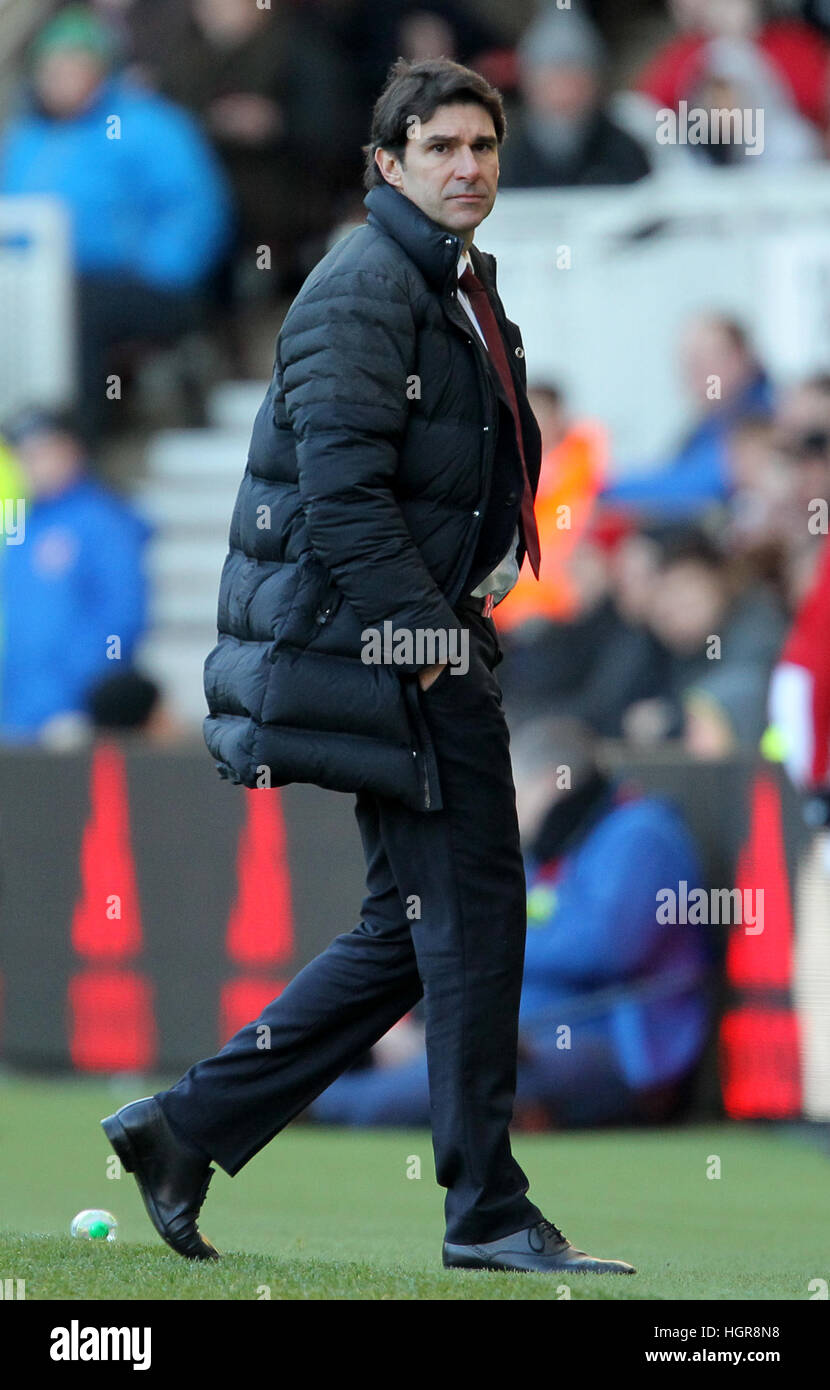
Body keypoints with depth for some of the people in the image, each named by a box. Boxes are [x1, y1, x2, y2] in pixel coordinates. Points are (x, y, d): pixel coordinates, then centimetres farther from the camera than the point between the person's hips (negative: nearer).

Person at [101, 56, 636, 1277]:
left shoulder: (464, 291, 20)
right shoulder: (362, 292, -12)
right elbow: (342, 491, -21)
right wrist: (428, 636, -20)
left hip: (426, 641, 10)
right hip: (384, 652, -10)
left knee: (411, 933, 11)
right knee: (472, 914, -7)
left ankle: (187, 1128, 15)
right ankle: (489, 1214, -1)